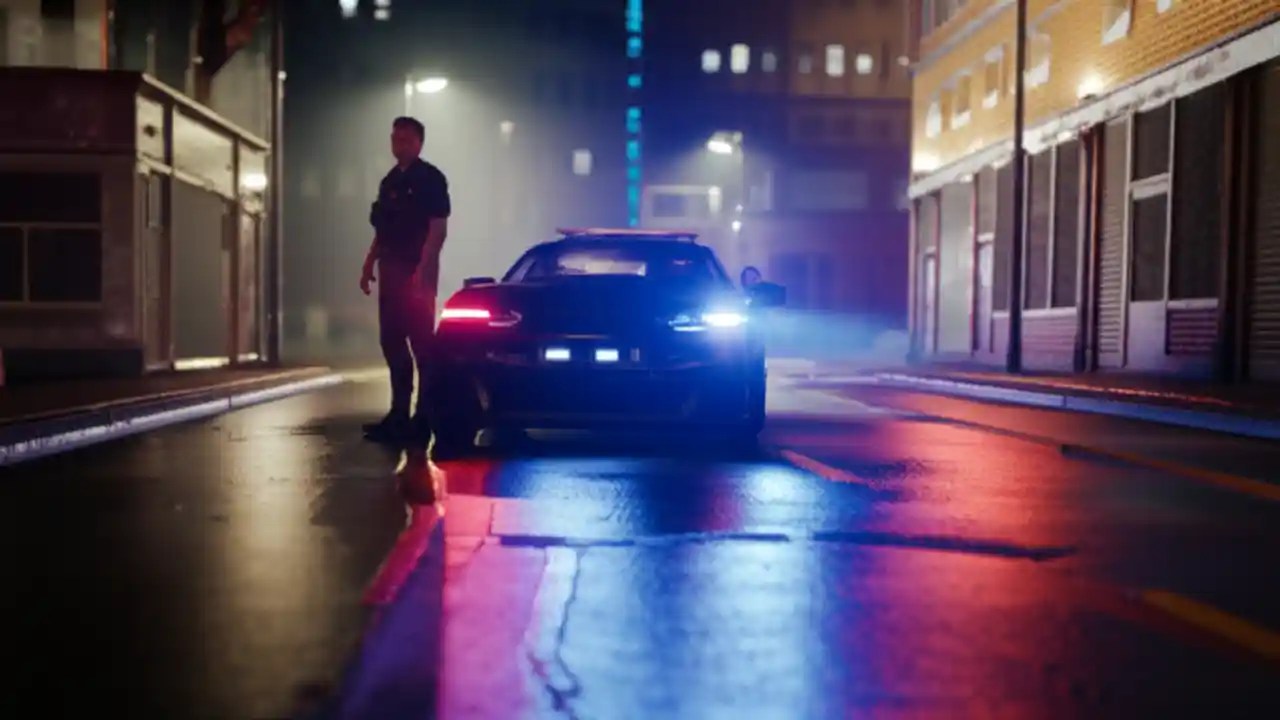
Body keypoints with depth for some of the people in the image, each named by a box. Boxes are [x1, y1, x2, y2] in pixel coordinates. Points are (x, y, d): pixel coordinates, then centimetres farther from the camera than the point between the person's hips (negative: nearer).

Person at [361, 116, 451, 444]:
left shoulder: (430, 178, -6)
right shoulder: (390, 181, 18)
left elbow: (438, 229, -13)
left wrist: (423, 270, -21)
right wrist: (369, 265, 15)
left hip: (417, 270, -9)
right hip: (391, 270, 9)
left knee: (422, 343, -7)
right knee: (392, 341, 11)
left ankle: (424, 417, -5)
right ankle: (399, 412, 18)